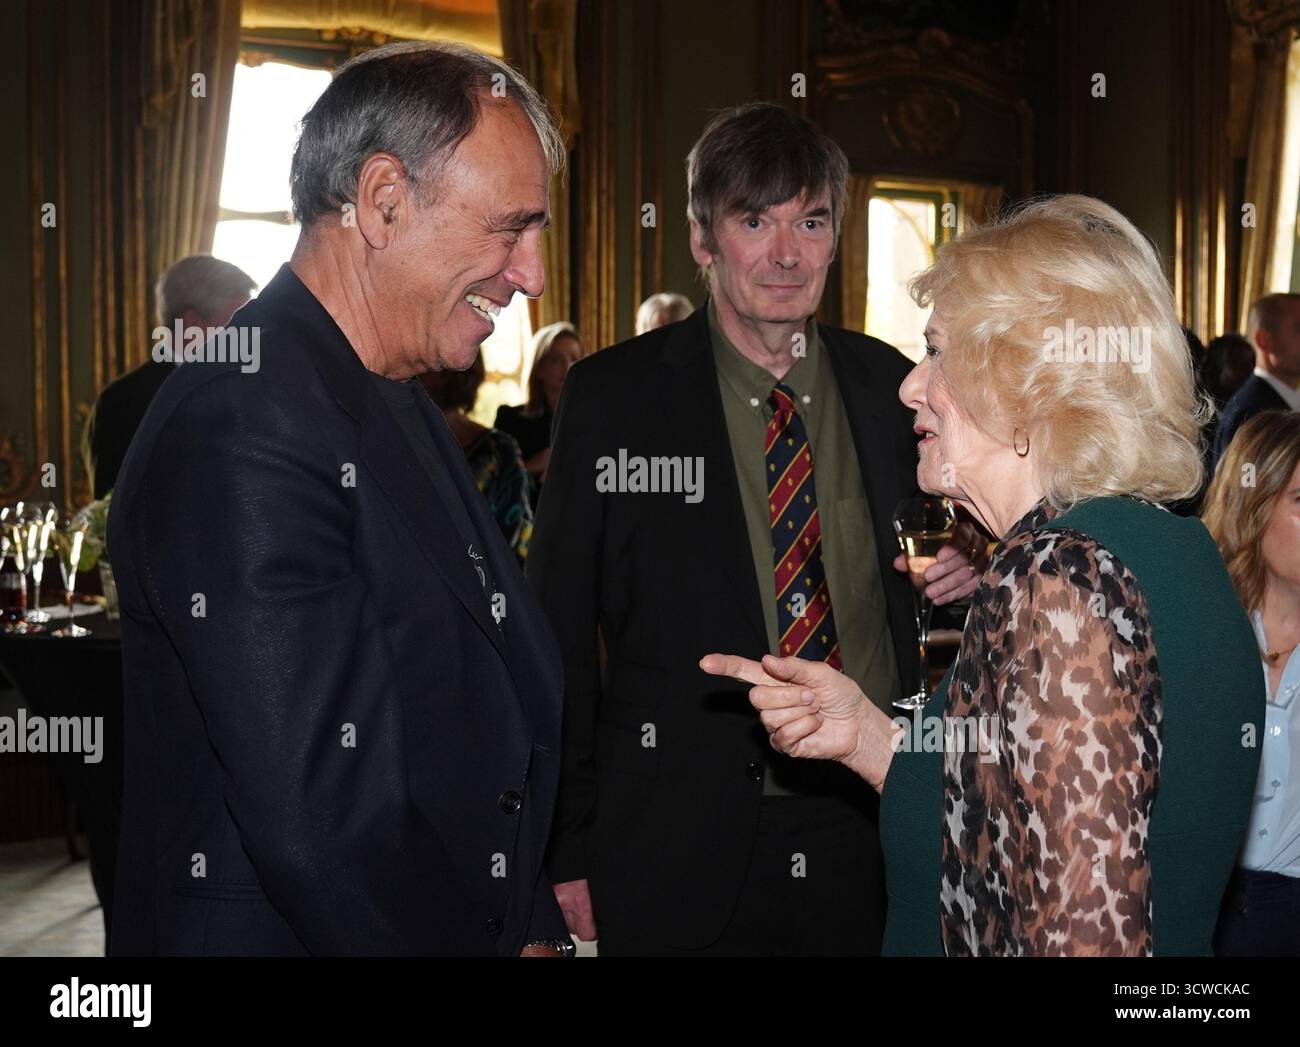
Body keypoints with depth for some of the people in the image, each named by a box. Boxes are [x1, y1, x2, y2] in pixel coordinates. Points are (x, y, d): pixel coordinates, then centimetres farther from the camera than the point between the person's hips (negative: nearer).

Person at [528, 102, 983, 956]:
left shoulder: (890, 388, 3)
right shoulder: (612, 397, -6)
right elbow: (560, 635, -3)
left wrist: (965, 567, -6)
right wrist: (570, 851, -5)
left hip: (872, 843, 3)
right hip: (681, 851, -3)